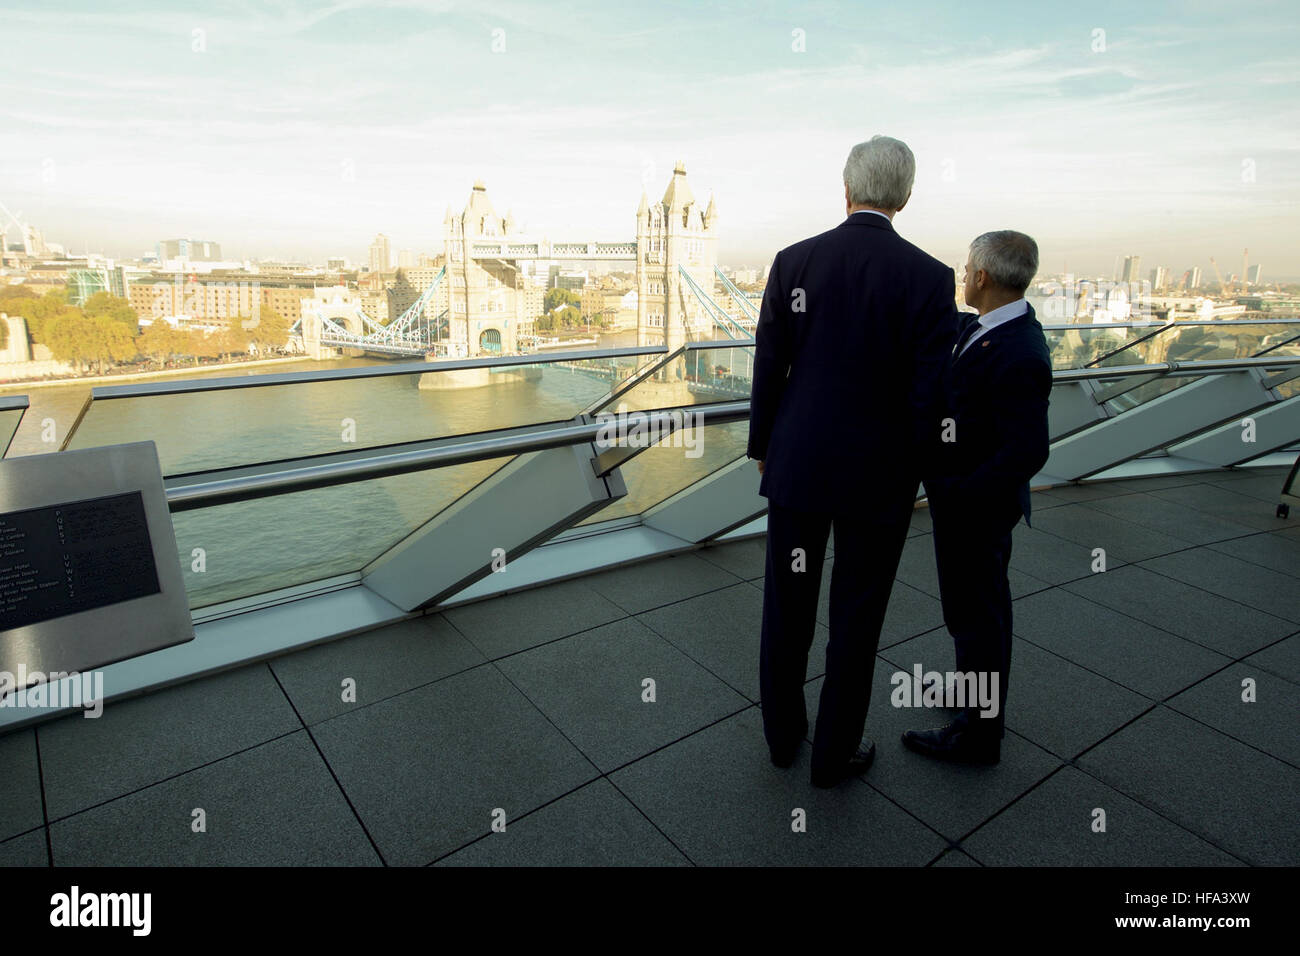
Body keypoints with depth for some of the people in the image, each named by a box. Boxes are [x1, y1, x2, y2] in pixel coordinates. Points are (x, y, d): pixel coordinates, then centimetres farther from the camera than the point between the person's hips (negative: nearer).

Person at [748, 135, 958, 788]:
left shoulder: (793, 261, -4)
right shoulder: (930, 278, -10)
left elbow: (768, 370, -2)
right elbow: (928, 395, -10)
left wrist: (763, 449, 11)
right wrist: (912, 477, 4)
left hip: (796, 465, 2)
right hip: (877, 477, -2)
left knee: (787, 605, 17)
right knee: (856, 617, 13)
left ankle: (782, 735, 36)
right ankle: (834, 753, 29)